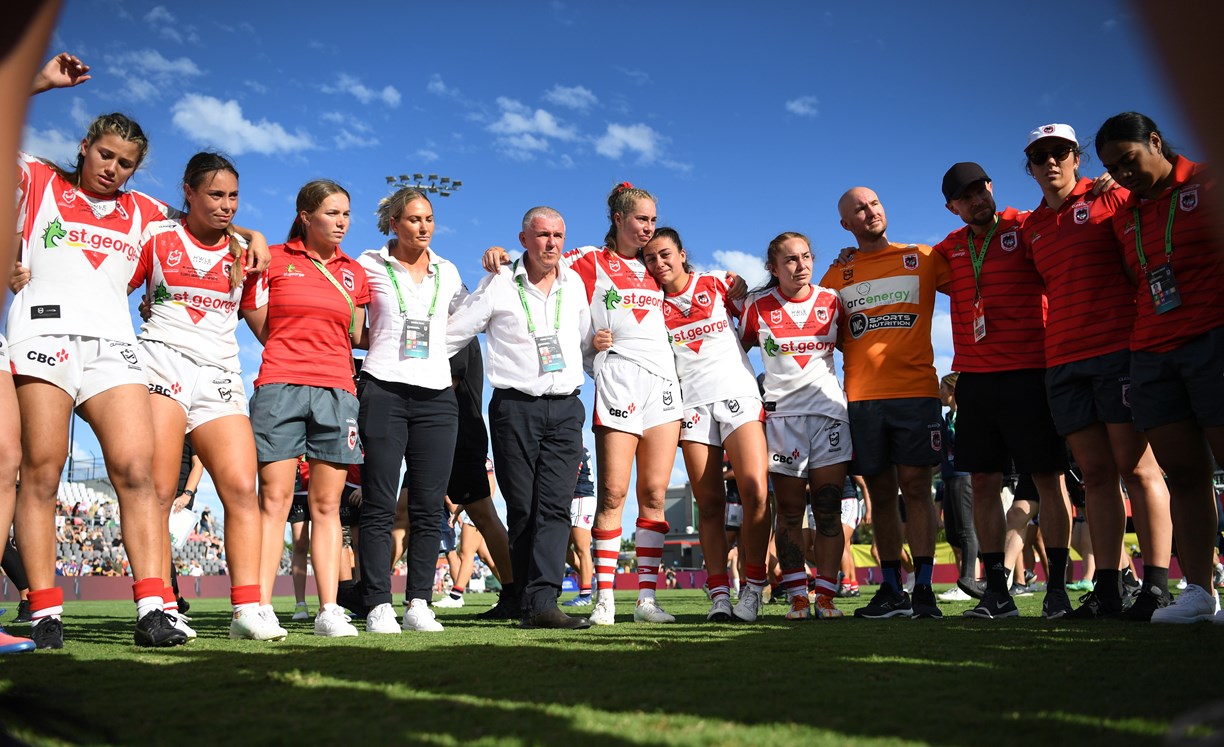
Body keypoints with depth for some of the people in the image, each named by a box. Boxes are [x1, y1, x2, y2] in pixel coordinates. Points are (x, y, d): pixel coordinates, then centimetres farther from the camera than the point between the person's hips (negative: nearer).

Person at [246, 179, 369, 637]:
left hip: (337, 392, 3)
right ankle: (261, 608, -5)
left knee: (327, 504, 1)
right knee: (273, 498, -7)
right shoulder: (273, 259, 8)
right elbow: (264, 331, 12)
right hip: (280, 386, -2)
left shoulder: (354, 273, 16)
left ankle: (329, 610, 2)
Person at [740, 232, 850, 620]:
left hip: (829, 410, 1)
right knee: (789, 511, 1)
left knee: (828, 509, -1)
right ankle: (797, 596, 7)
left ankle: (825, 596, 5)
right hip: (781, 413, -1)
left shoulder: (831, 300, 4)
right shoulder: (758, 305, 0)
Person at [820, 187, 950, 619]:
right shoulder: (838, 274, 15)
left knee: (915, 486, -7)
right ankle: (892, 591, 12)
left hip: (915, 389, -2)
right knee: (881, 494, 5)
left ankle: (923, 590, -3)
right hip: (862, 395, 2)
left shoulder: (923, 259, 11)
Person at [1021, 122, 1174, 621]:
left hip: (1118, 348, -5)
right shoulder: (1030, 228, 18)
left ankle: (1157, 588, -3)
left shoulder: (1109, 197, 4)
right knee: (1095, 472, 3)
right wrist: (1056, 335, 12)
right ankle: (1107, 589, 4)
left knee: (1136, 466, -6)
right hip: (1063, 360, 5)